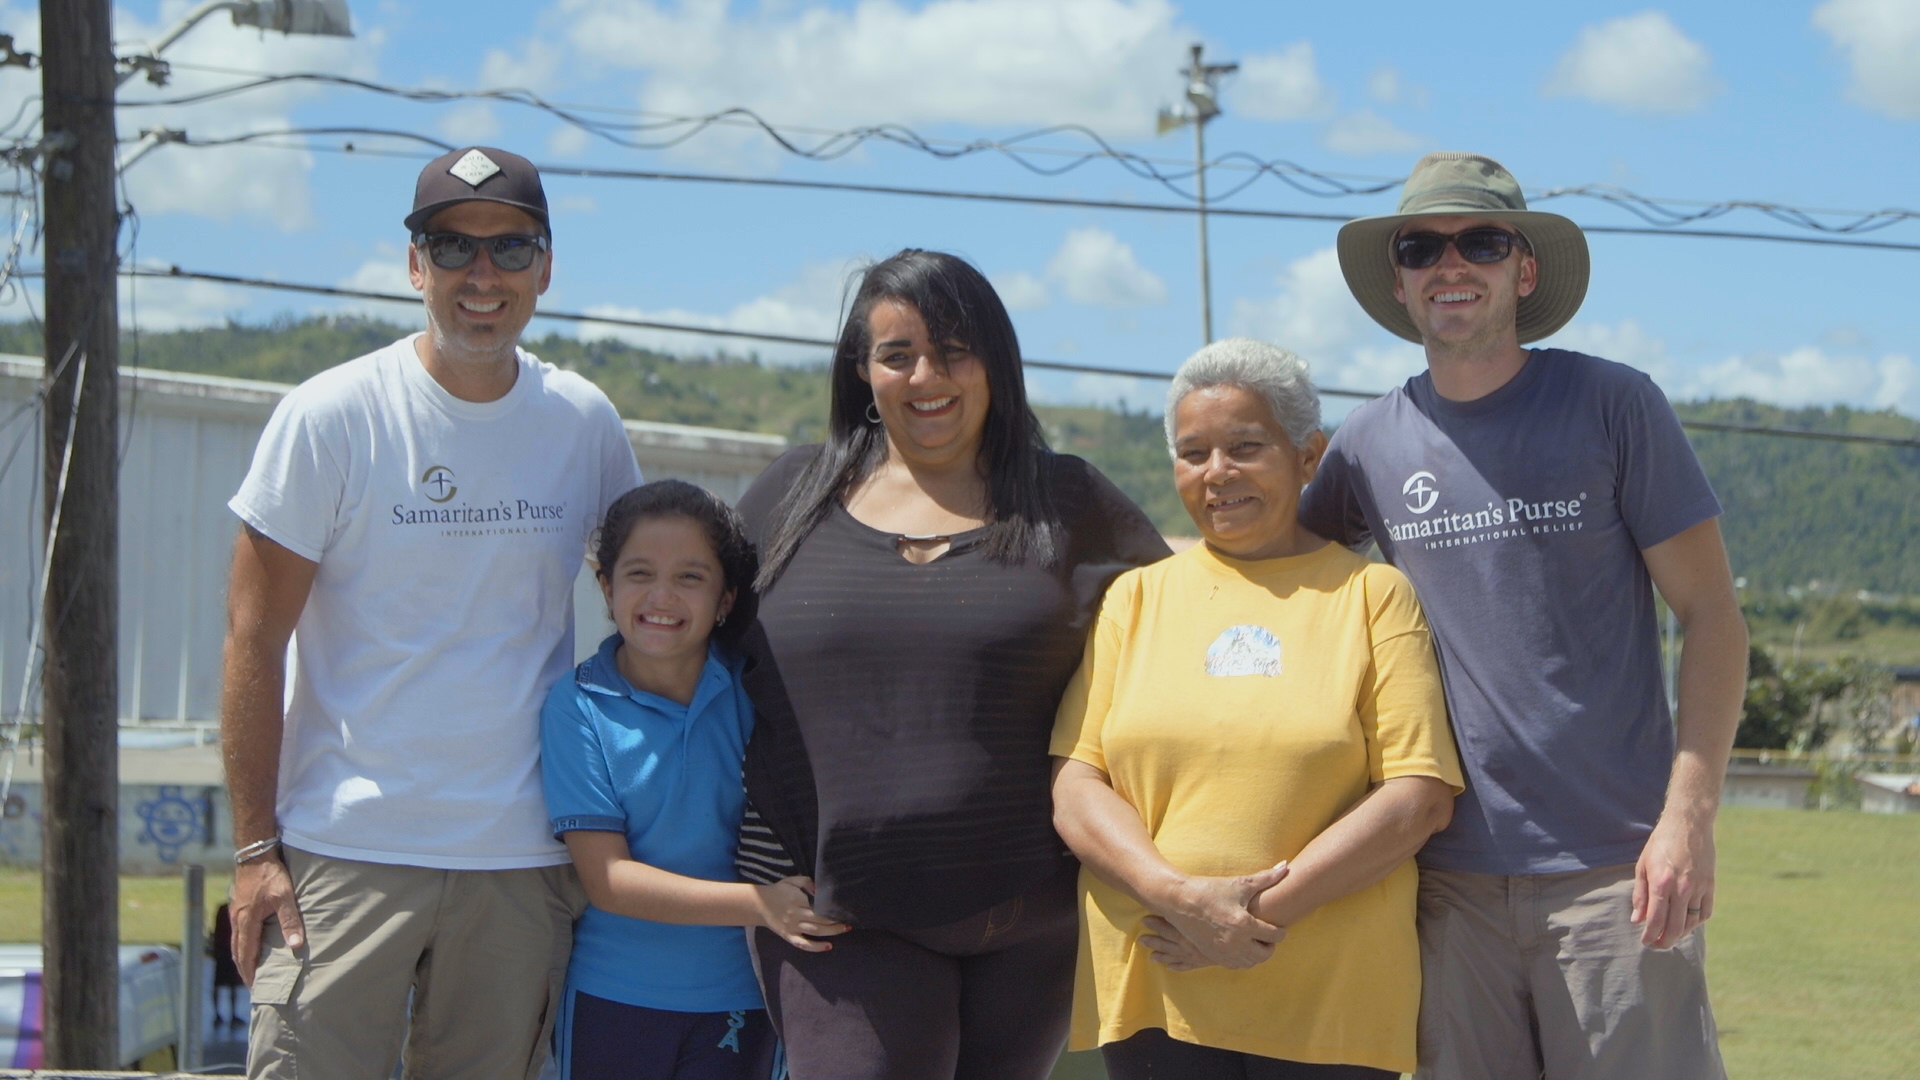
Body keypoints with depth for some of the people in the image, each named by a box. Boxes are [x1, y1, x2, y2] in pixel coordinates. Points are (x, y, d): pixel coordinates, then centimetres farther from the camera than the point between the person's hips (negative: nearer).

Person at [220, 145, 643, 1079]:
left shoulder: (585, 423, 5)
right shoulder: (329, 417, -5)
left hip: (523, 860, 3)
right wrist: (254, 850, -8)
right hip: (346, 851, -3)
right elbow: (253, 643, -3)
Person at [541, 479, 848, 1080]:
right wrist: (759, 904, -22)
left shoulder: (753, 691, -4)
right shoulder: (578, 708, -9)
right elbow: (607, 879, -14)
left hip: (737, 1004, 1)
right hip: (612, 1004, -1)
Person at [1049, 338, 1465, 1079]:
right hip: (1155, 990, 2)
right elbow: (1074, 783, 5)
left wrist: (1270, 905, -13)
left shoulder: (1371, 593, 5)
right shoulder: (1135, 598, 13)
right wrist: (1178, 895, -12)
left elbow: (1421, 796, -3)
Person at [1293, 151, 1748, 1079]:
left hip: (1613, 865, -3)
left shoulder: (1612, 405, -1)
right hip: (1452, 873, 3)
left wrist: (1688, 816, -11)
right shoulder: (1370, 442, 8)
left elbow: (1710, 616, -2)